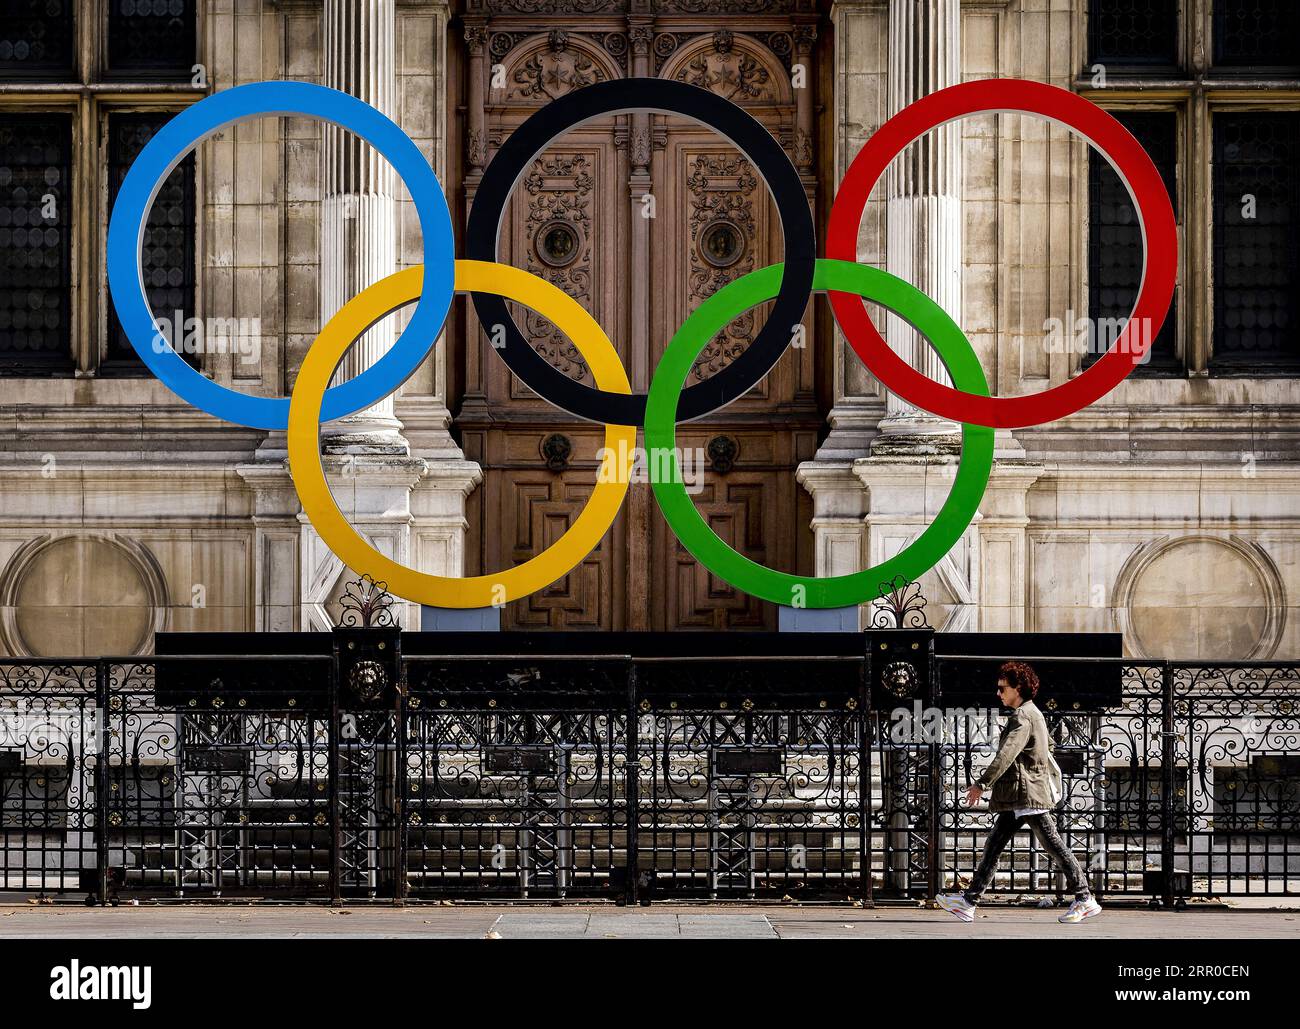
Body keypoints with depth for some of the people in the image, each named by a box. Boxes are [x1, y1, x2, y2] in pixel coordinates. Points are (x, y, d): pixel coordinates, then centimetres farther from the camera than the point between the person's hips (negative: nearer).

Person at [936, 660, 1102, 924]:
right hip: (1018, 797, 11)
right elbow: (1048, 746, 27)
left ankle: (1085, 900, 1)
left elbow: (1006, 754, -25)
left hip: (1028, 793, -11)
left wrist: (981, 783, -27)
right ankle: (968, 902, 7)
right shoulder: (1032, 713, 17)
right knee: (994, 845, 7)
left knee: (1053, 845, -5)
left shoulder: (1022, 717, -15)